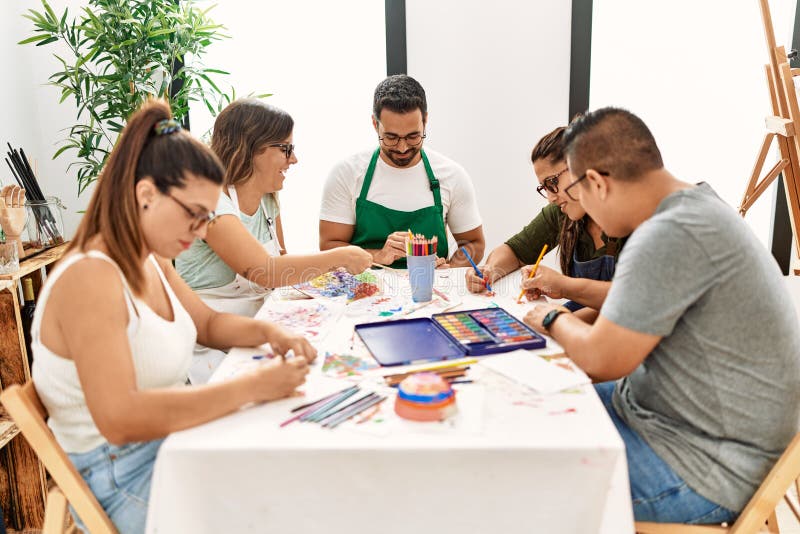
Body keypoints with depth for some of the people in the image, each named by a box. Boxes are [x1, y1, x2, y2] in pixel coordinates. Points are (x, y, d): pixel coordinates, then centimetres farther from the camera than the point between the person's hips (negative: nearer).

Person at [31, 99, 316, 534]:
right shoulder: (91, 278, -24)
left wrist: (267, 332, -3)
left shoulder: (152, 261, 3)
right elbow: (119, 418, -32)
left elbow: (207, 323, 17)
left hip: (171, 439, 8)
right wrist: (253, 386, -31)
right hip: (121, 478, -8)